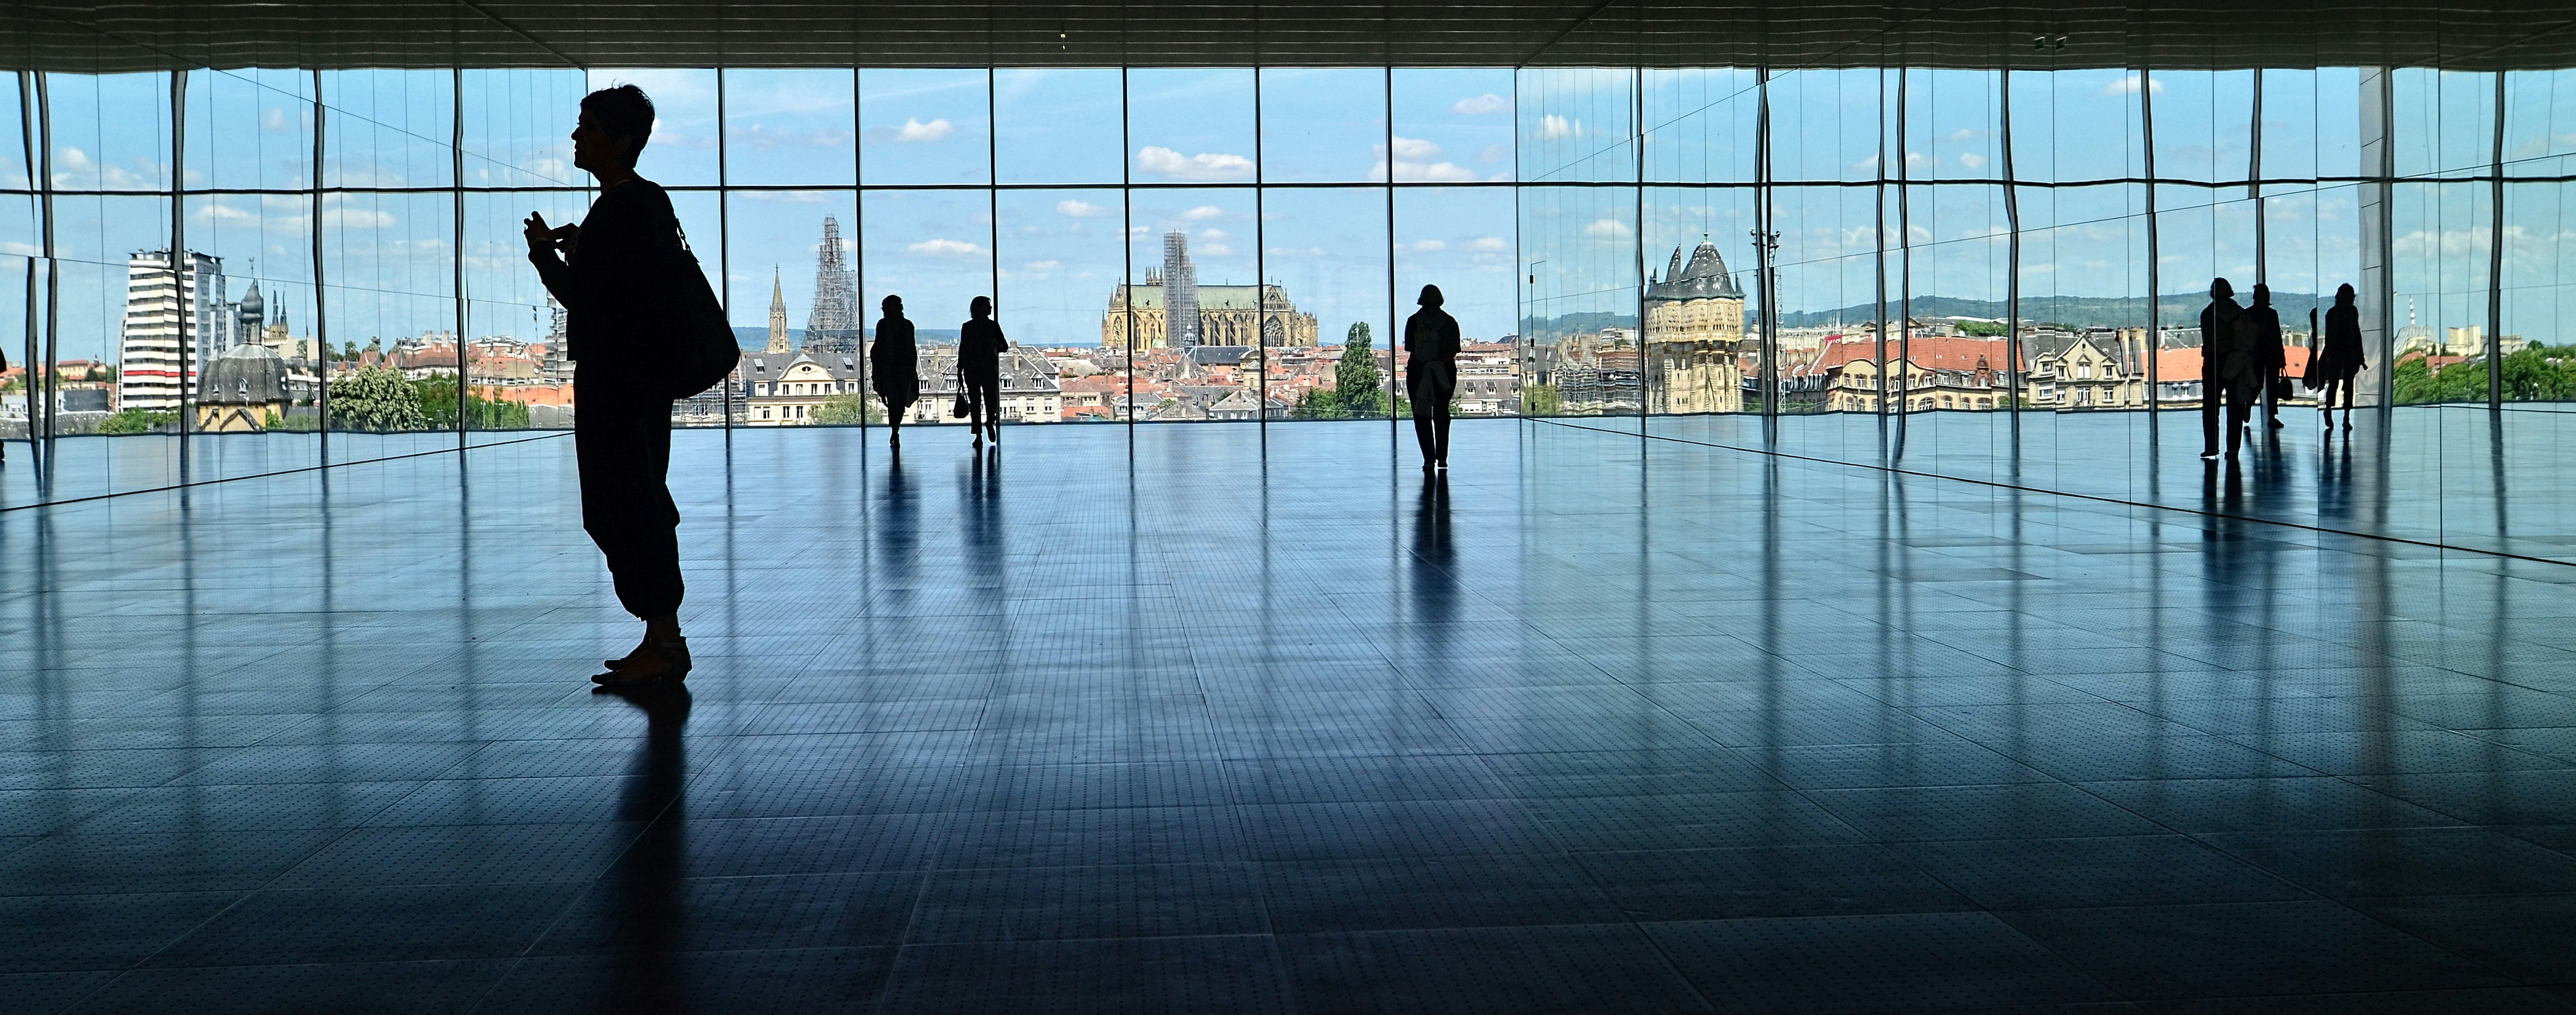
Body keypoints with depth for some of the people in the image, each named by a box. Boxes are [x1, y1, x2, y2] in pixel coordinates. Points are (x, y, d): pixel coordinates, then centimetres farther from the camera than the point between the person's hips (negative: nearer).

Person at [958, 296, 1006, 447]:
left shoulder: (993, 326, 8)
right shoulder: (967, 327, 5)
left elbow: (1005, 347, 7)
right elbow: (962, 349, 7)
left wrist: (997, 345, -16)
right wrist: (960, 372, 4)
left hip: (990, 368, 1)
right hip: (971, 369, -1)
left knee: (991, 400, -7)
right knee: (975, 403, -3)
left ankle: (990, 422, 25)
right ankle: (978, 436, 2)